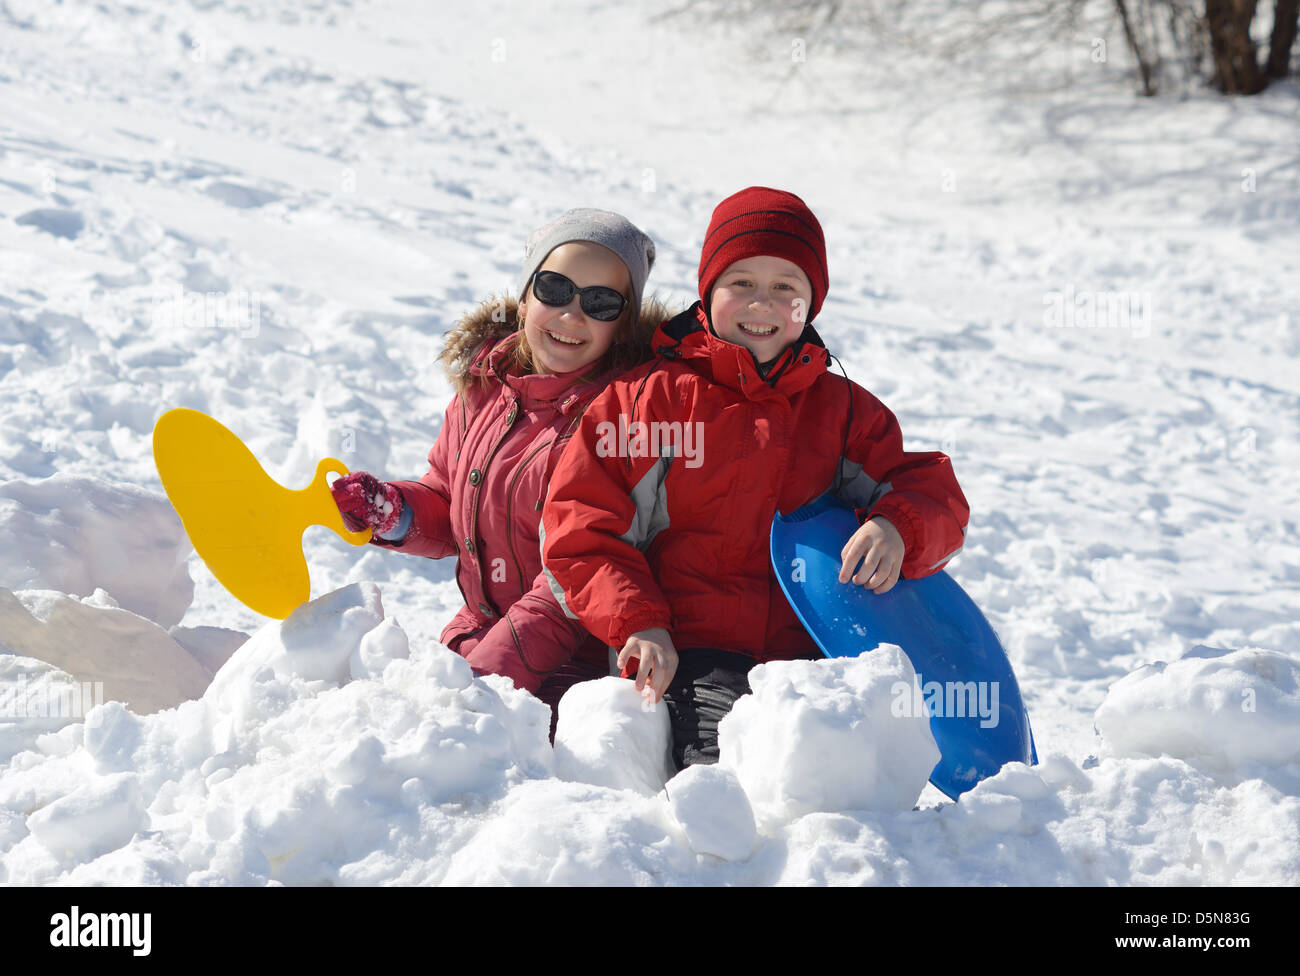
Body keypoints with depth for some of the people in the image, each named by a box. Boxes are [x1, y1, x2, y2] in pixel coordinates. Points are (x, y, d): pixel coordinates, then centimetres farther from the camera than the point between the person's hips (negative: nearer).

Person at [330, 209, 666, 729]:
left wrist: (490, 672, -23)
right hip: (476, 635, 7)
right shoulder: (481, 384, 8)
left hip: (574, 662, -7)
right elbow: (446, 513, 21)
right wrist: (392, 511, -2)